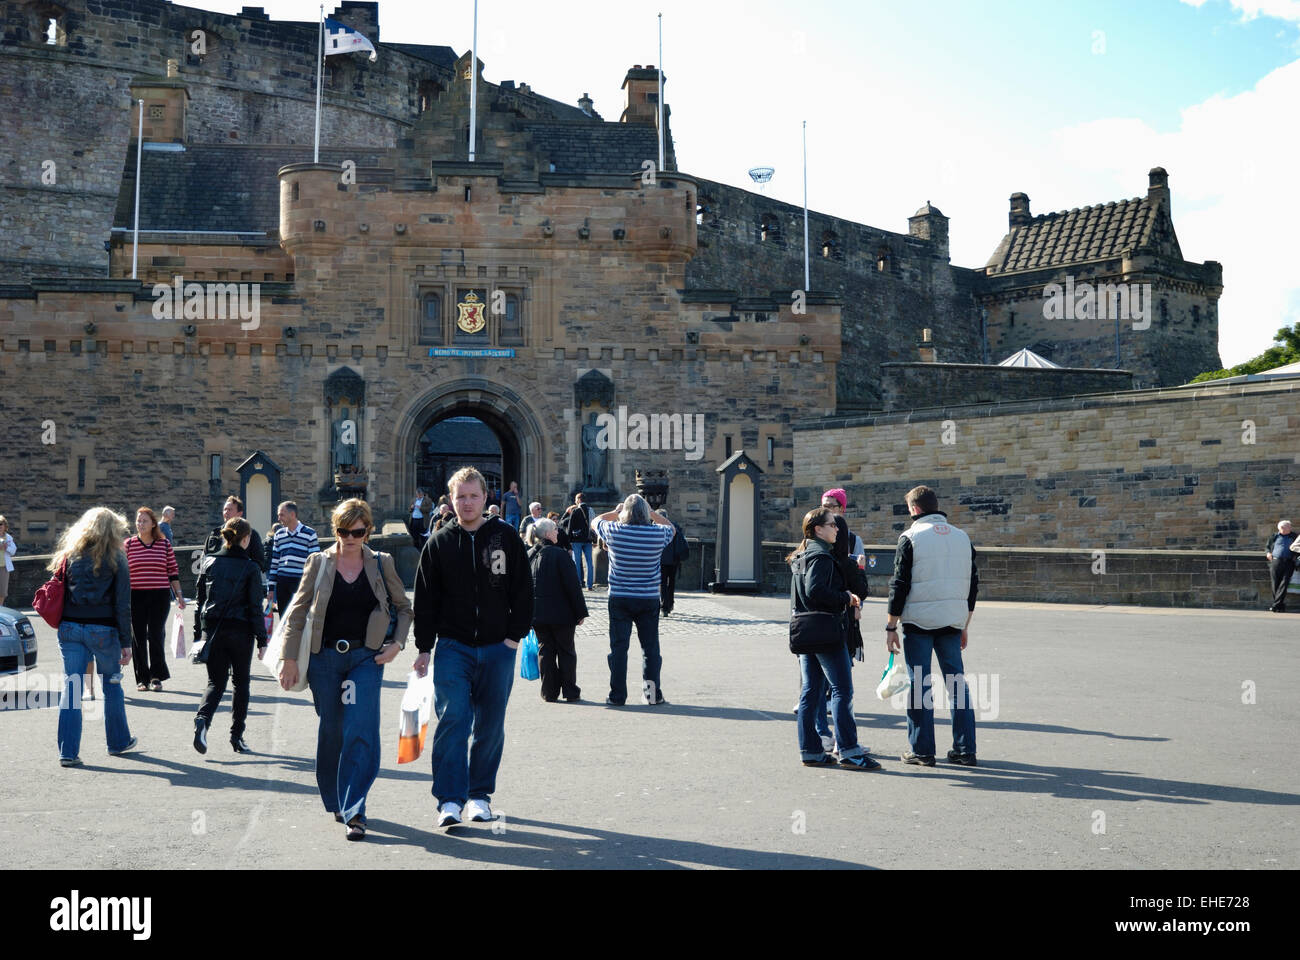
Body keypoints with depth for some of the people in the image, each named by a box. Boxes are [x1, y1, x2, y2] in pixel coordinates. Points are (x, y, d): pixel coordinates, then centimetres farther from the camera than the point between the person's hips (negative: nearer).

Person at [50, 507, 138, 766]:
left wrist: (63, 627, 13)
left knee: (71, 687, 4)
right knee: (112, 685, 14)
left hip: (70, 628, 2)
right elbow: (122, 604, -6)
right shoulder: (115, 559, -4)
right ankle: (118, 741, 27)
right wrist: (126, 643, -3)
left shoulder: (69, 555, 5)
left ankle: (68, 752, 1)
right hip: (103, 630, -2)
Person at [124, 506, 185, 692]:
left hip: (160, 596, -1)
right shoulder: (128, 545, 5)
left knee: (156, 635, -3)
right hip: (135, 596, 1)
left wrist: (179, 594, 6)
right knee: (138, 637, 4)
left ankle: (156, 677, 9)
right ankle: (142, 678, 15)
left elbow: (173, 570, 9)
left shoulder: (165, 544, 5)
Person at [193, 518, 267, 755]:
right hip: (240, 630, -3)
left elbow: (199, 600, 6)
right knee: (241, 682, 12)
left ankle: (203, 718, -19)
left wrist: (198, 633, 13)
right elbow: (255, 606, -7)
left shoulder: (209, 562, 3)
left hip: (212, 629, 3)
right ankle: (237, 736, 12)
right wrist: (262, 639, -2)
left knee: (216, 682, 10)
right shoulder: (250, 568, -7)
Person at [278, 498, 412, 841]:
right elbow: (298, 611, 4)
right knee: (331, 730, 10)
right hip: (324, 658, 1)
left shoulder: (381, 563, 2)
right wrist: (289, 659, -1)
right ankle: (335, 801, 30)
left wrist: (397, 643, -2)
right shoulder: (319, 563, 1)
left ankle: (354, 811, -10)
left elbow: (403, 607, 13)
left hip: (366, 658, -1)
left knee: (361, 730, -12)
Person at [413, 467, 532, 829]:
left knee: (490, 726, 6)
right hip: (453, 646, 0)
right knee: (452, 720, -10)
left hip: (497, 649, 1)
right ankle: (450, 799, -7)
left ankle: (480, 793, 20)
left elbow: (523, 590, 5)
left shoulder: (506, 537, 3)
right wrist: (423, 648, 3)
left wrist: (515, 635, -3)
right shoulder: (439, 543, 5)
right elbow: (425, 599, 7)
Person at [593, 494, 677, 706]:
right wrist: (651, 512, 17)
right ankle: (652, 694, 11)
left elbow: (595, 522, 13)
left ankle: (617, 695, 7)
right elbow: (671, 528, 17)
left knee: (618, 647, 6)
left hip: (619, 599, 0)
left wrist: (616, 512, 23)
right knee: (650, 647, 9)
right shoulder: (658, 533, -8)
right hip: (649, 599, 0)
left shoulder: (614, 531, -9)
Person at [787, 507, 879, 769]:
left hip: (803, 632, 10)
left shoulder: (801, 556, 18)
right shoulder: (821, 556, -12)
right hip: (825, 632, -10)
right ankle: (849, 751, -5)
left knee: (811, 691, 9)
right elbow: (815, 590, -24)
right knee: (842, 690, -5)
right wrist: (846, 598, -12)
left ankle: (810, 751, 12)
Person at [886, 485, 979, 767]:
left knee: (919, 685, 2)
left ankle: (922, 750, 4)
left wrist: (891, 627, -3)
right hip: (953, 622, 5)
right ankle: (965, 749, 11)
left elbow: (899, 585, -8)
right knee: (957, 683, 10)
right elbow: (973, 584, 14)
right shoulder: (962, 537, 11)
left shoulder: (910, 537, -5)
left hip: (919, 622, -5)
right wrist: (964, 626, 21)